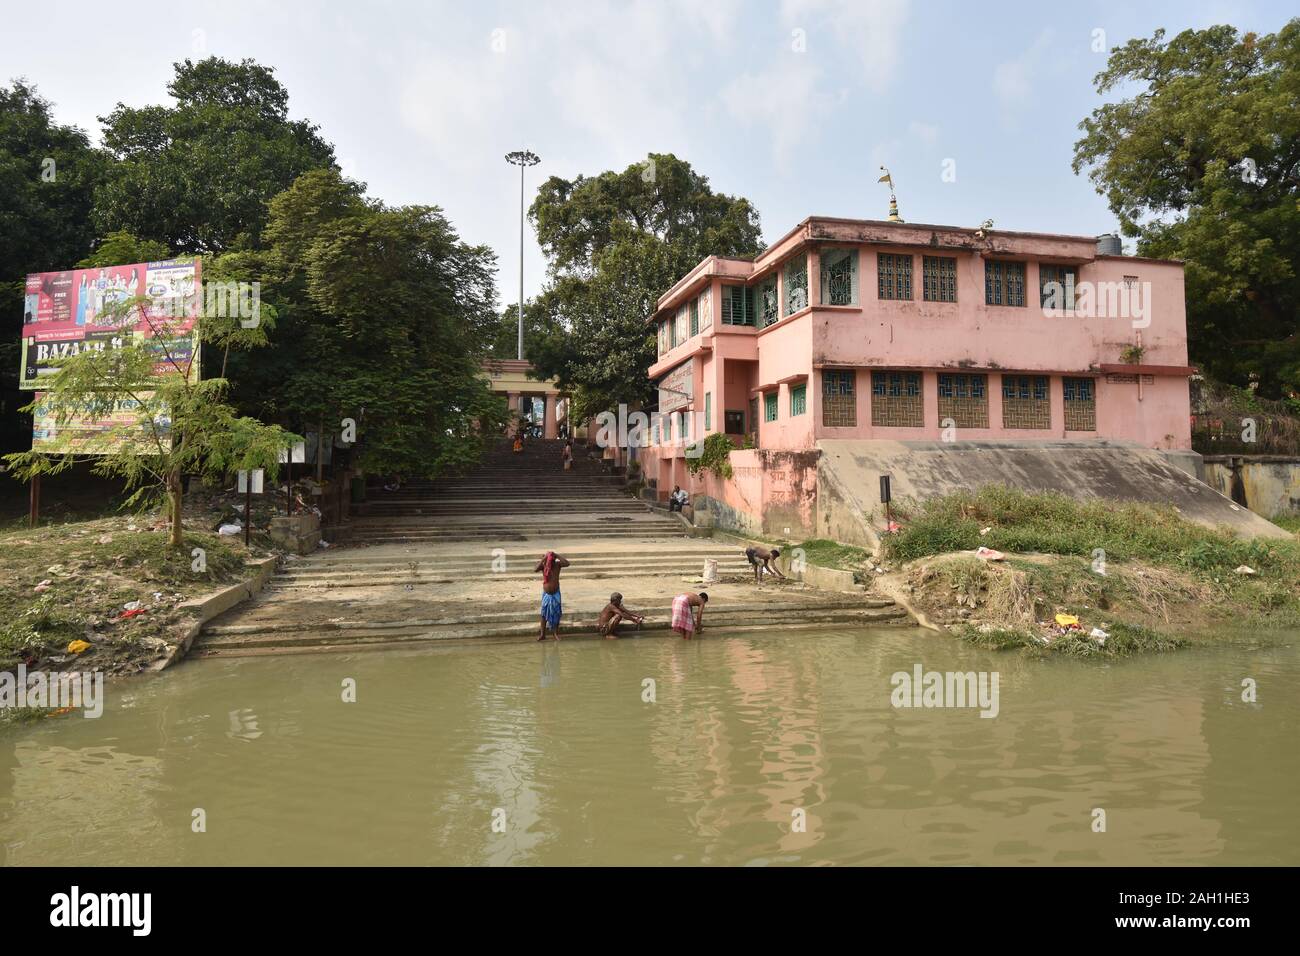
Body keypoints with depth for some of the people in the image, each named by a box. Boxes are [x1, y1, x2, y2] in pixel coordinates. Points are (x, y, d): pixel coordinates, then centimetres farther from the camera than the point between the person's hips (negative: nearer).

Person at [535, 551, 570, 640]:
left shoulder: (557, 564, -10)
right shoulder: (543, 565, -11)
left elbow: (567, 563, -27)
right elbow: (534, 570, -29)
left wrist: (557, 556, -29)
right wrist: (542, 560, -30)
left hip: (556, 594, 0)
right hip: (546, 594, 0)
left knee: (556, 613, 6)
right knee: (544, 614, 5)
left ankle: (555, 633, 21)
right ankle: (542, 634, 15)